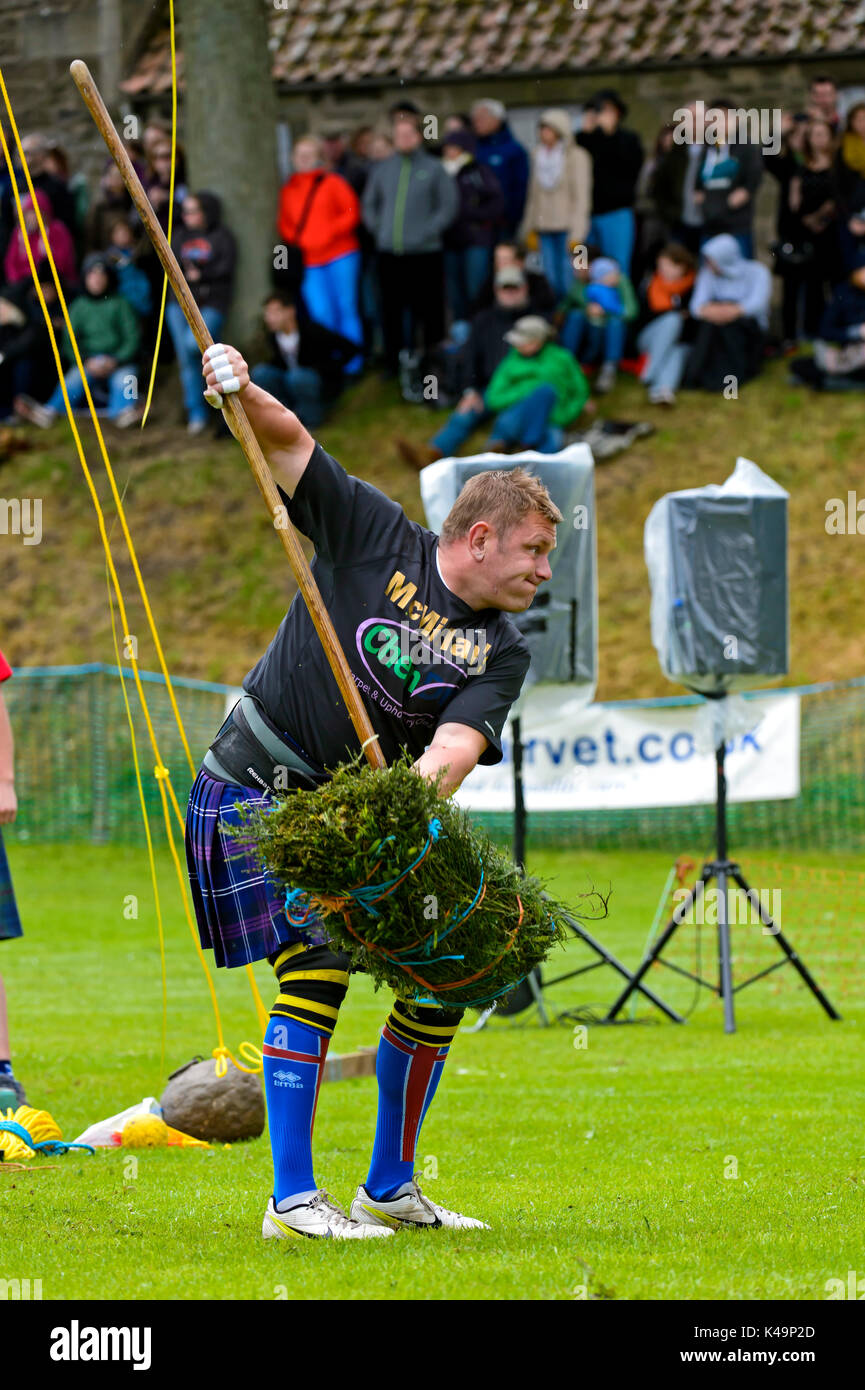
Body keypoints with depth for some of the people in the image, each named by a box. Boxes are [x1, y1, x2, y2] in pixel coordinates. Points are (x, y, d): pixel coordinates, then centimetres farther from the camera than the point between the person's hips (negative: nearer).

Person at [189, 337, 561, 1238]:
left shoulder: (502, 654, 0)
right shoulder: (374, 534, -6)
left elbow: (457, 745, -17)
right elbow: (287, 441, -3)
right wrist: (243, 395, -24)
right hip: (255, 786, -6)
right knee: (318, 960, -20)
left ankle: (389, 1188, 18)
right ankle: (293, 1199, -18)